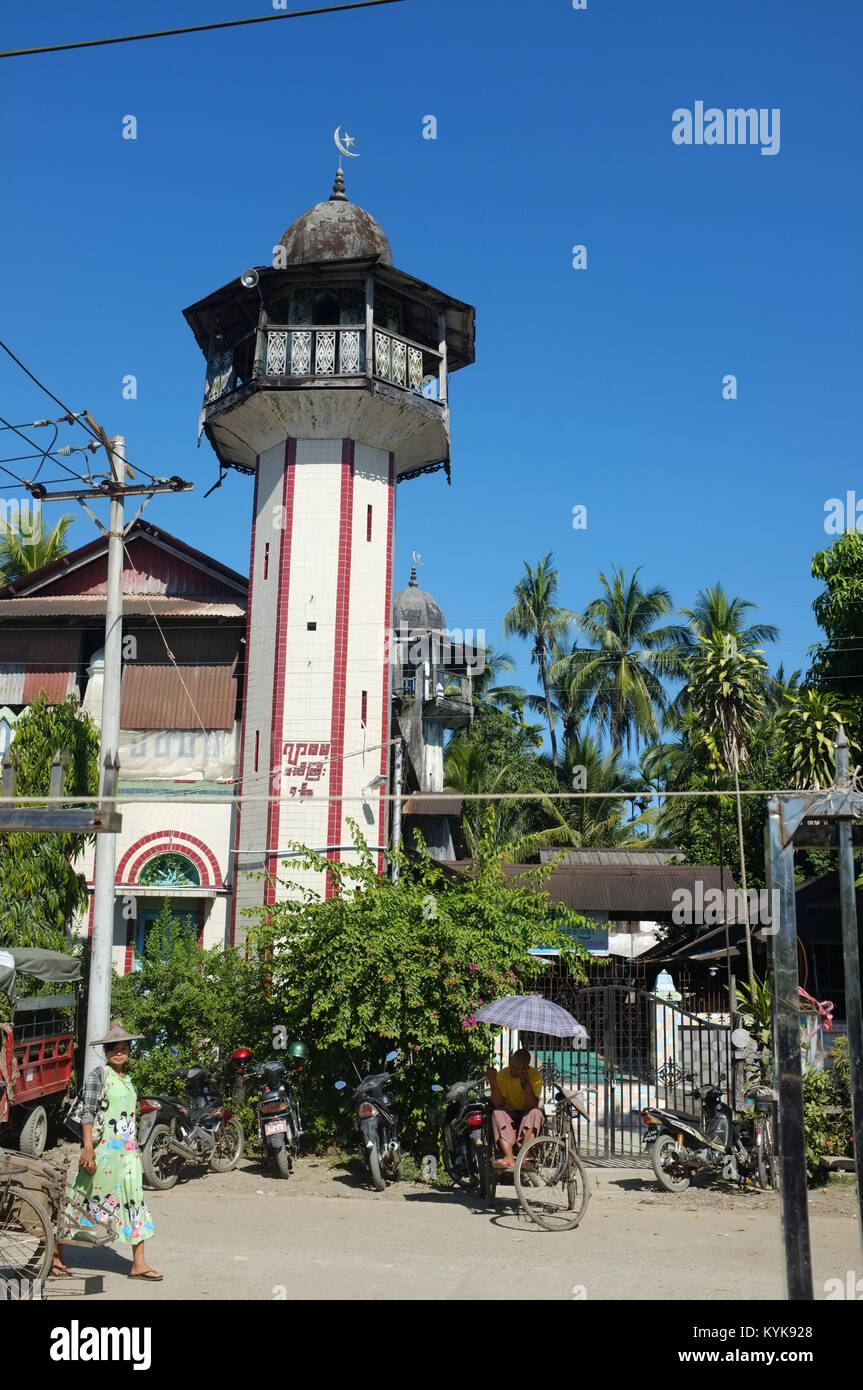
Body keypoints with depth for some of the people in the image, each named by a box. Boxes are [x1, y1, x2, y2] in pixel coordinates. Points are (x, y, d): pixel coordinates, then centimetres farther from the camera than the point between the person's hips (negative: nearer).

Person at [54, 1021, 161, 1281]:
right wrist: (88, 1148, -21)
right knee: (87, 1198, 2)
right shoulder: (99, 1075, -7)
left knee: (135, 1202, 1)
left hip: (127, 1150, 7)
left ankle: (138, 1264, 2)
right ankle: (58, 1254, 18)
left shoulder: (127, 1079, 14)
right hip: (102, 1149, -7)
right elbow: (88, 1113, -13)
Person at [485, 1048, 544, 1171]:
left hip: (527, 1115, -1)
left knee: (536, 1113, -33)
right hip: (509, 1114, 1)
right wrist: (492, 1081, -25)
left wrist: (527, 1084, -29)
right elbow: (498, 1103, -15)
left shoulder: (535, 1075, -10)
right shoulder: (503, 1074, -7)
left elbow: (533, 1105, -18)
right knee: (497, 1113, -30)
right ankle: (509, 1158, -47)